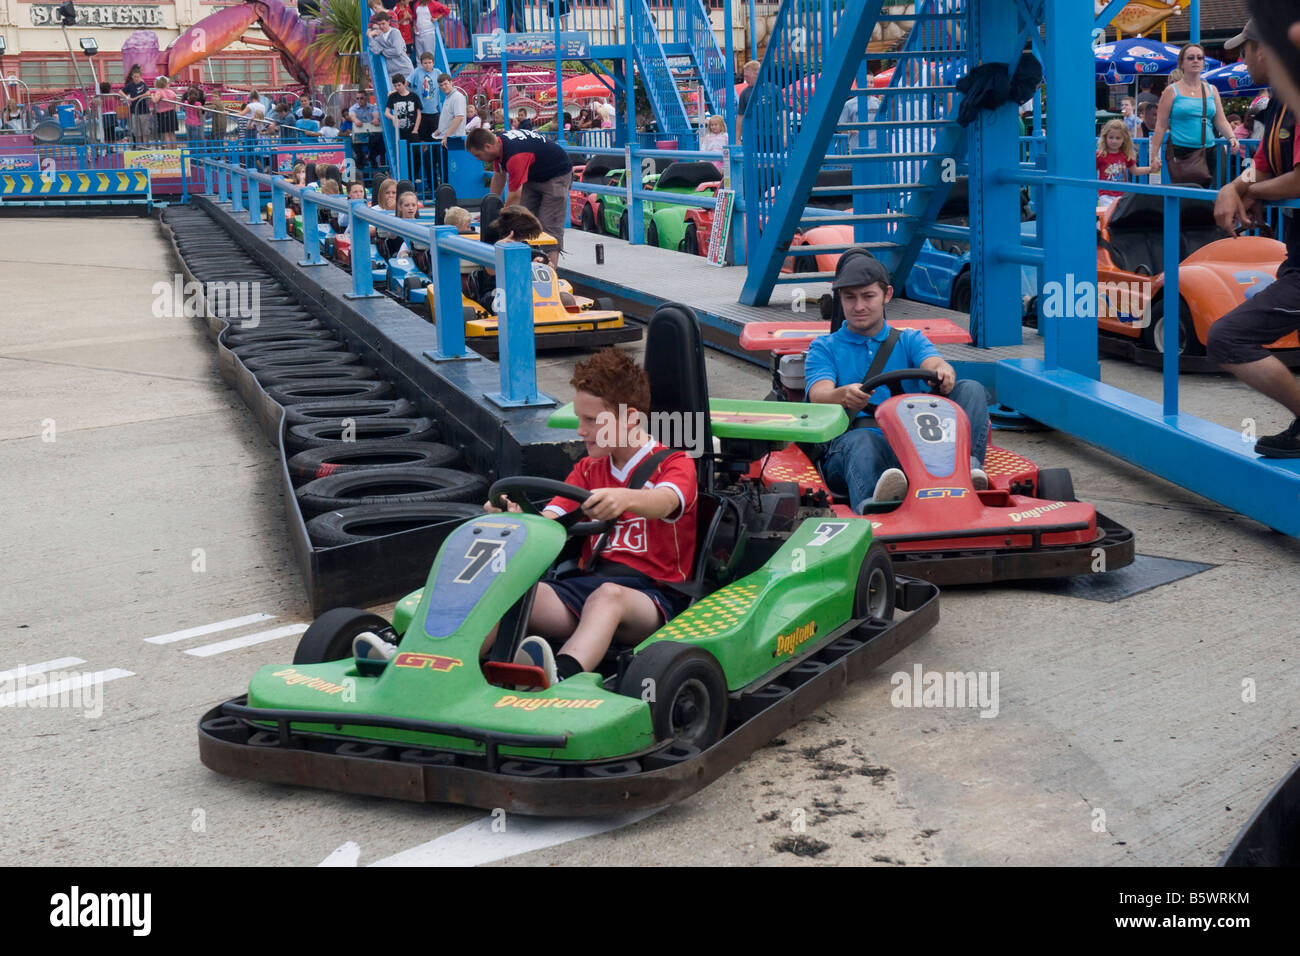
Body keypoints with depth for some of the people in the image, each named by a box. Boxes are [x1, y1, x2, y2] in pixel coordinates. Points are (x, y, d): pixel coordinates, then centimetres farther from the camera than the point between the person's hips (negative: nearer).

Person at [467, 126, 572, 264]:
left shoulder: (515, 156, -37)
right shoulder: (498, 143, -9)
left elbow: (515, 197, -33)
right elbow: (499, 176, 6)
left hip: (557, 175, -9)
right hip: (534, 177, 9)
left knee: (550, 227, -14)